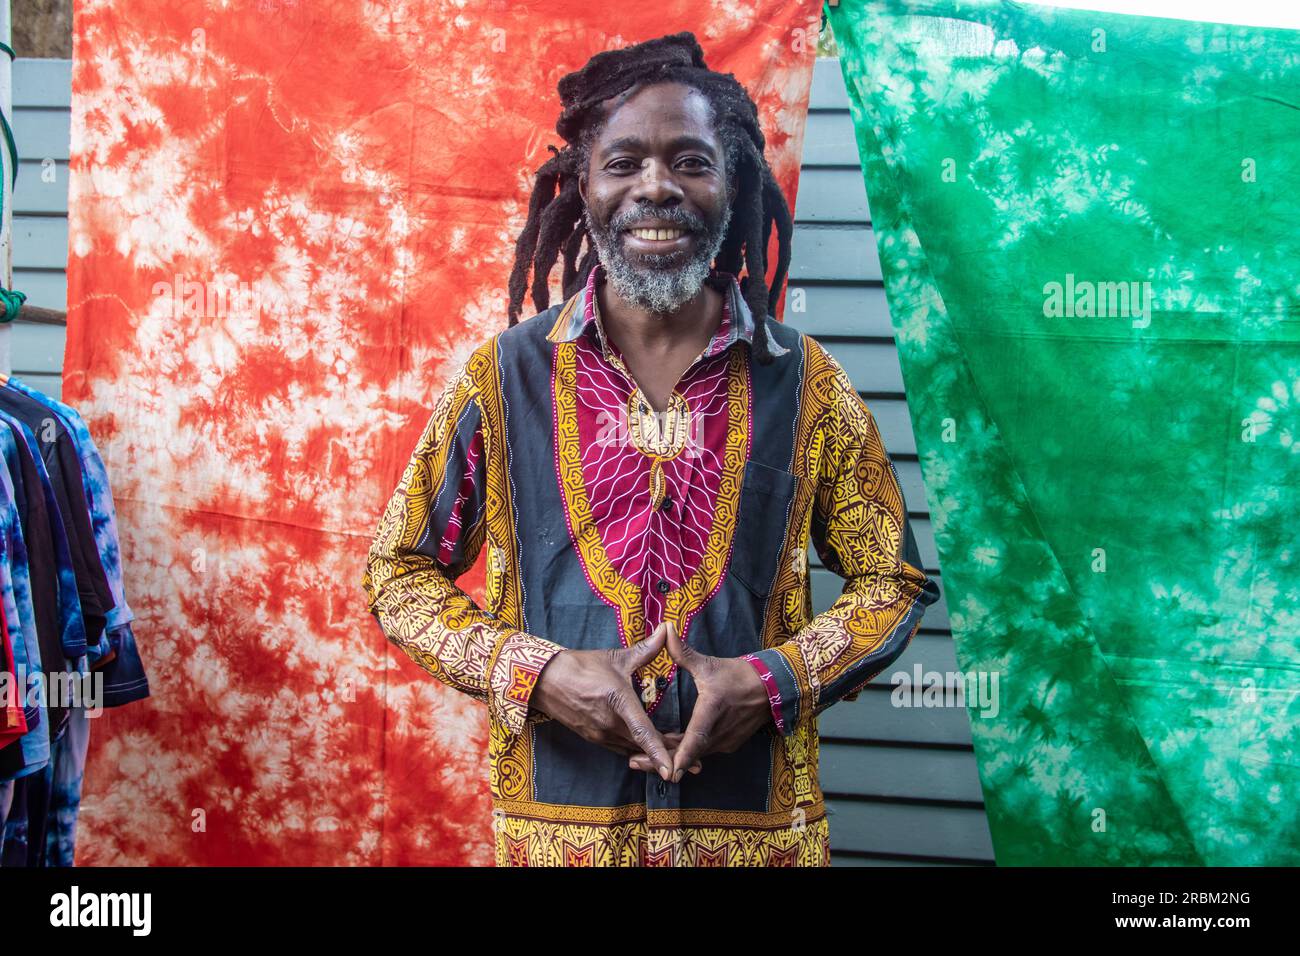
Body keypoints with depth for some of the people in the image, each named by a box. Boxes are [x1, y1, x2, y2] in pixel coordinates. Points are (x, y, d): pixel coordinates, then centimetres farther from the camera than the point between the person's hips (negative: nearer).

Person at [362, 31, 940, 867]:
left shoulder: (805, 384, -2)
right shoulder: (504, 376, -3)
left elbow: (894, 581, 4)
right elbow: (400, 577, 2)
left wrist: (773, 680, -12)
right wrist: (540, 674, -13)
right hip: (556, 819, 0)